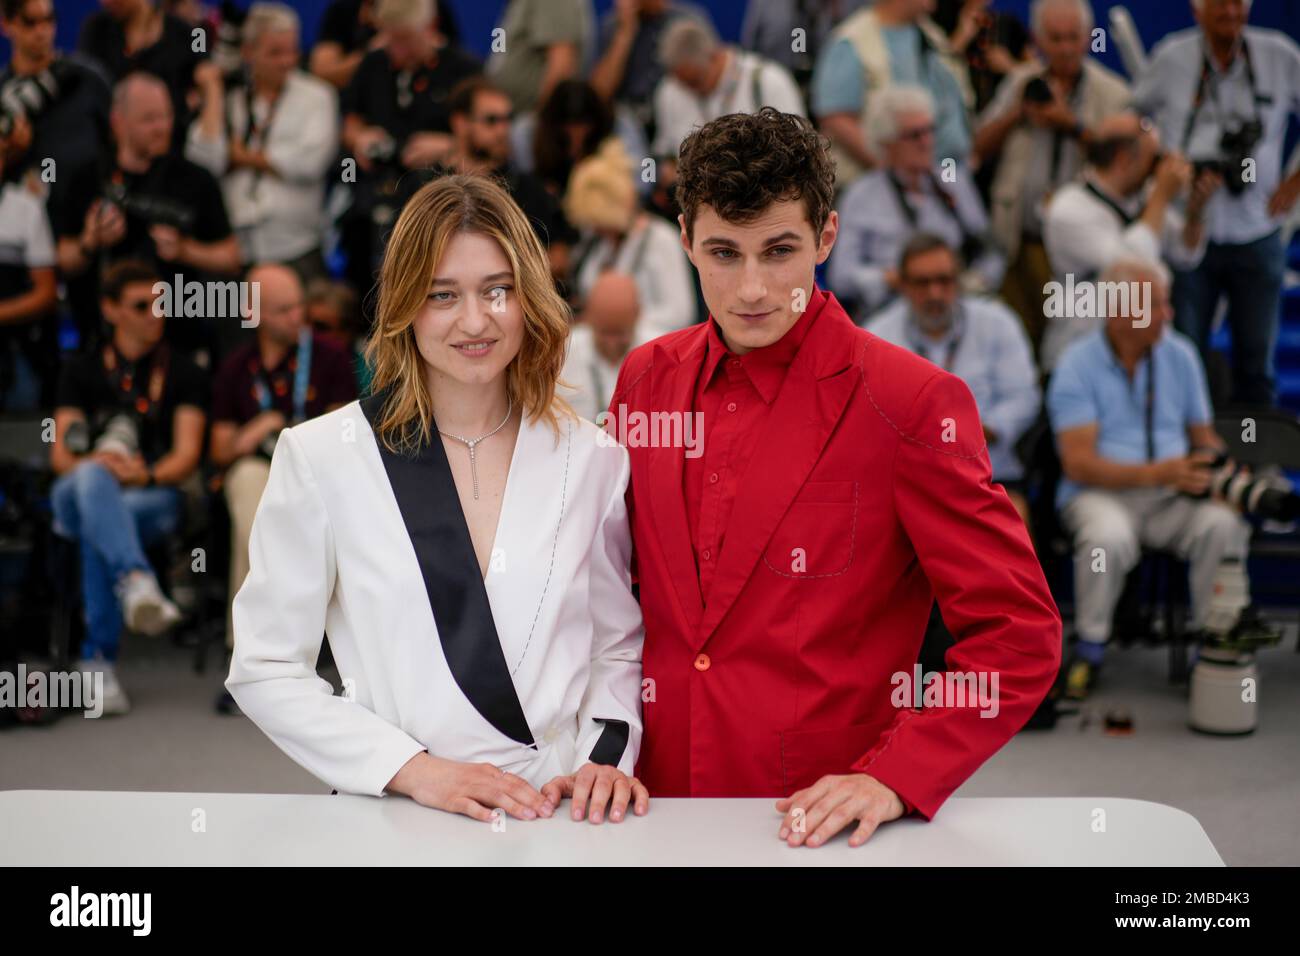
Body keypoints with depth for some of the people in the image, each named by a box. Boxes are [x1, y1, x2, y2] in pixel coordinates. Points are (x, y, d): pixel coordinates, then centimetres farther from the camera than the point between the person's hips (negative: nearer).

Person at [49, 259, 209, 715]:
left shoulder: (183, 373, 16)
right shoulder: (81, 370, 19)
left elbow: (187, 455, 2)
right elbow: (60, 455, 7)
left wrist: (146, 475, -21)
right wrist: (91, 465, -18)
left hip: (153, 497, -1)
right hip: (79, 493, 1)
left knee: (97, 525, -37)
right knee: (93, 479, -38)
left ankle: (98, 660, -39)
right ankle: (137, 582, -62)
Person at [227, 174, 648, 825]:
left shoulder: (593, 460, 9)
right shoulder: (319, 456, 3)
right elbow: (265, 669, 3)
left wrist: (606, 757, 0)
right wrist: (415, 769, -7)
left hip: (565, 816, 1)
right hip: (396, 821, -1)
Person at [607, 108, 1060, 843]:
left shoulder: (911, 403, -8)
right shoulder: (648, 377, 7)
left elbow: (1019, 636, -7)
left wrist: (895, 778, -14)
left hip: (818, 825, -3)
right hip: (661, 804, 4)